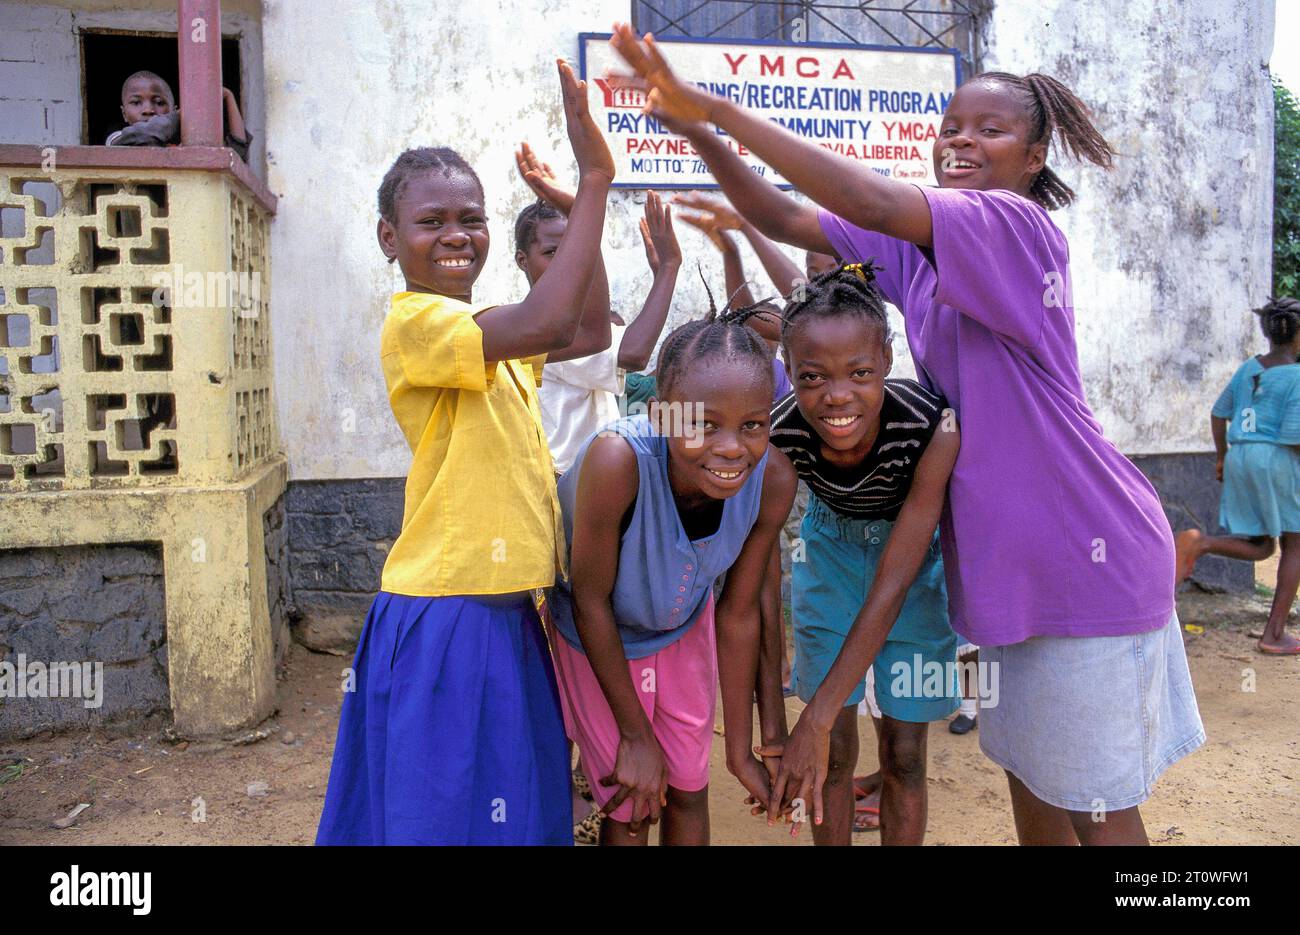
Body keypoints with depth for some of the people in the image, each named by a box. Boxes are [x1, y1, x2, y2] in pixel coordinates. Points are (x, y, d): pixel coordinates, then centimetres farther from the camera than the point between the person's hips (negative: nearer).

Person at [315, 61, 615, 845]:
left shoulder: (491, 337, 12)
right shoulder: (413, 323, -15)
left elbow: (590, 331, 12)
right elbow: (544, 323, -29)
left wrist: (585, 198, 7)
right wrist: (595, 180, -24)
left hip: (511, 612, 9)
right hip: (447, 621, -8)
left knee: (518, 806, 18)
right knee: (450, 810, 5)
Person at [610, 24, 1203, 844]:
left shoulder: (1019, 226, -16)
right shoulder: (914, 245, 7)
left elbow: (874, 201, -31)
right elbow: (785, 220, 1)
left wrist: (717, 106, -29)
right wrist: (697, 129, -14)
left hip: (1085, 554, -7)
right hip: (1005, 554, 8)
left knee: (1094, 801, 5)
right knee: (1027, 769, 20)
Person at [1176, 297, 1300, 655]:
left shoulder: (1248, 368, 10)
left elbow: (1219, 413, 14)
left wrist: (1222, 458, 22)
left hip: (1240, 461, 6)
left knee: (1261, 548, 14)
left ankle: (1199, 542, -18)